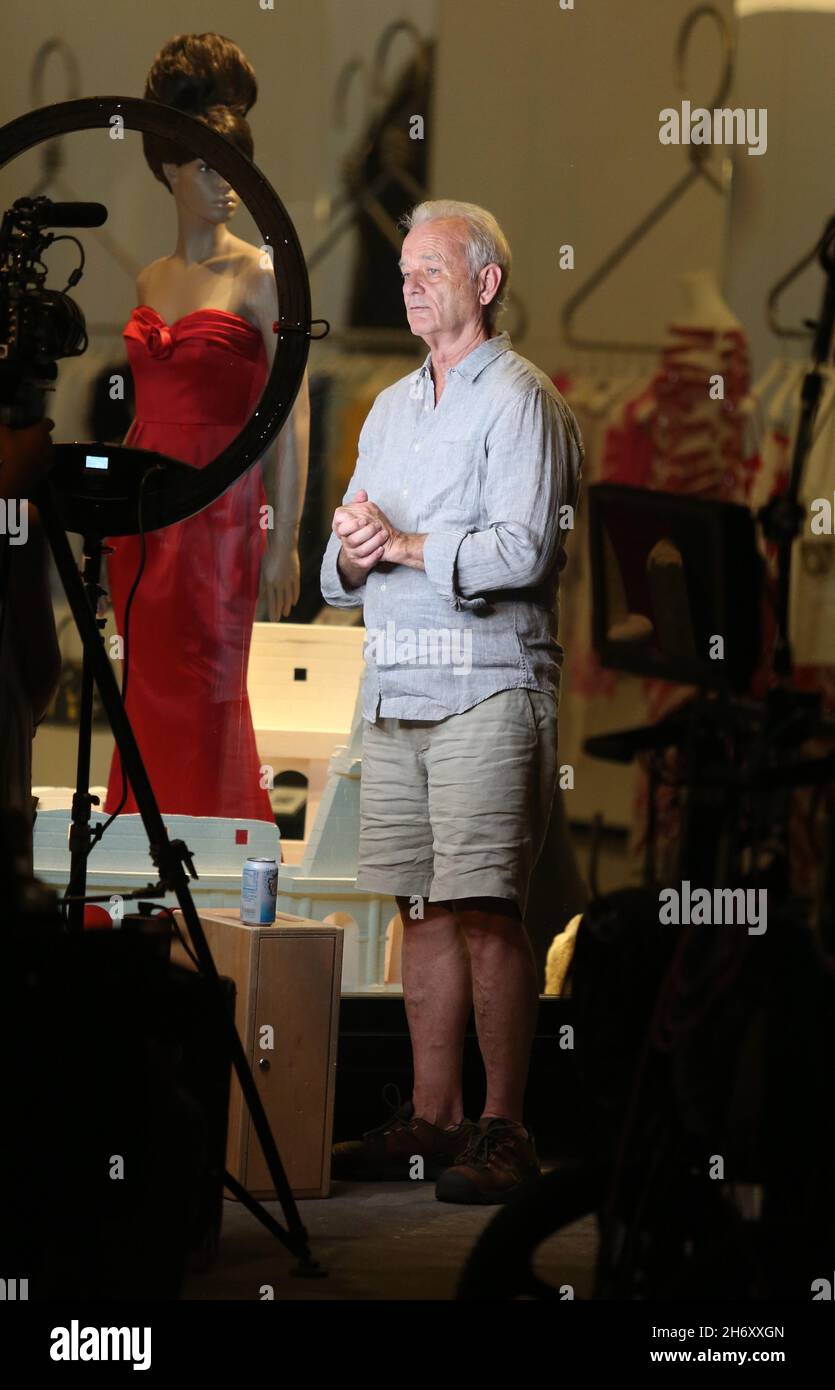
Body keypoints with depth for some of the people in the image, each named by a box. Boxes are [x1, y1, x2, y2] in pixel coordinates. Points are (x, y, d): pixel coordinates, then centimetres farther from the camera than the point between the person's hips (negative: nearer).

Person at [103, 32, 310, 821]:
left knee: (204, 698, -5)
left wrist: (285, 541, -13)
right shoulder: (151, 282, 12)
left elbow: (292, 419, -8)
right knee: (149, 697, 7)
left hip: (218, 510, -6)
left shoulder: (260, 278, -5)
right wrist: (113, 522, 14)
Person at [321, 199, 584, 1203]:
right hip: (395, 693, 7)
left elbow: (522, 552, -16)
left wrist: (403, 544, -11)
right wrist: (354, 555, -3)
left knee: (486, 913, -10)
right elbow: (342, 575, 20)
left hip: (486, 691, -7)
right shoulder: (391, 410, 21)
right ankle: (431, 1121, 12)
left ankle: (504, 1130, -8)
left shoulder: (518, 401, -4)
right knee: (424, 911, 8)